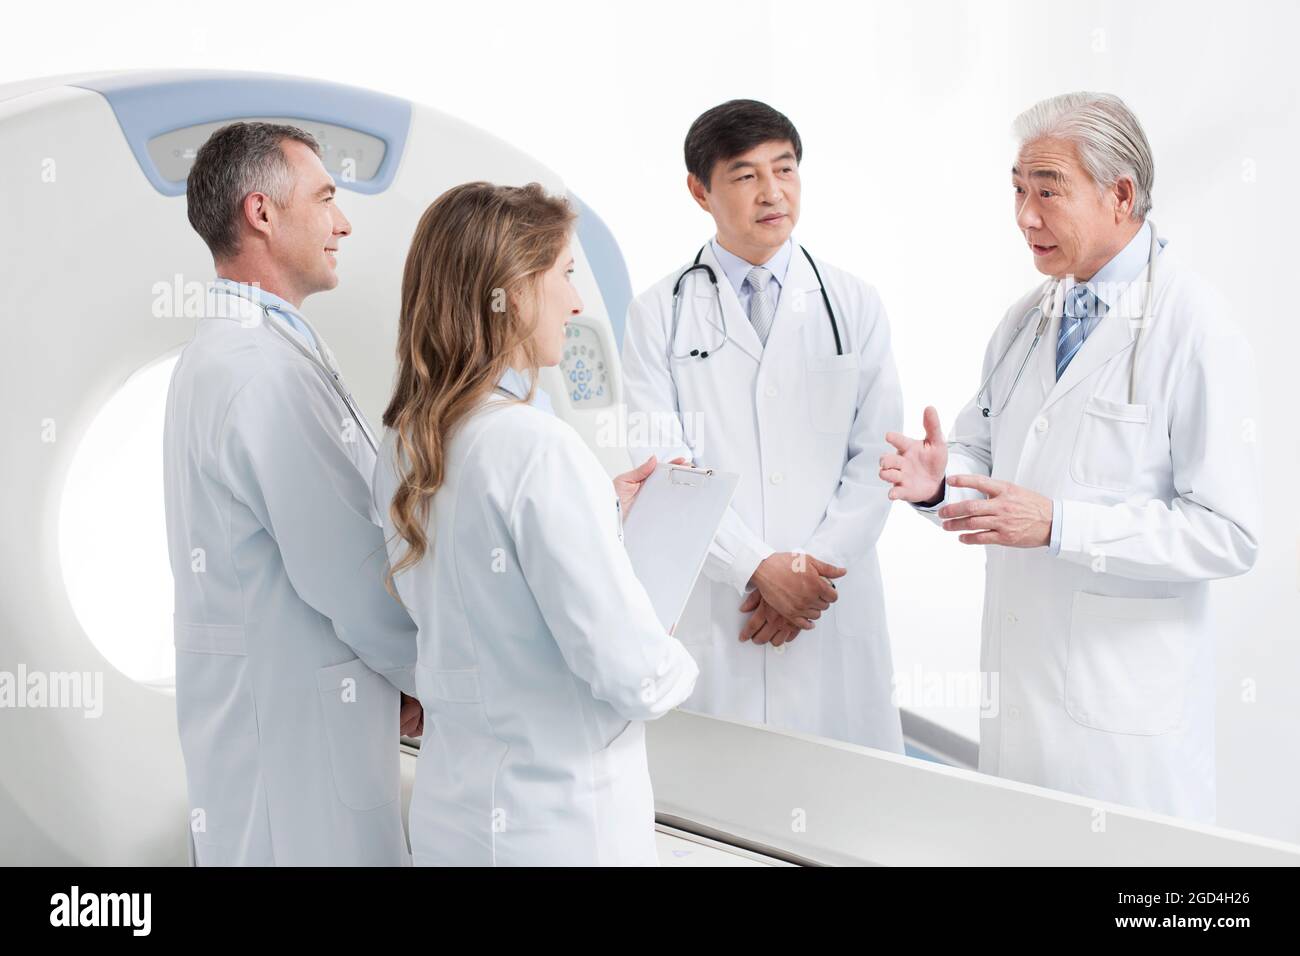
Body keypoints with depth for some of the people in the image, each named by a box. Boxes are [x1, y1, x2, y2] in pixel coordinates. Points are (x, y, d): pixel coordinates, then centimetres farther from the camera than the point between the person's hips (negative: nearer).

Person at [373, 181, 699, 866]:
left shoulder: (401, 444, 2)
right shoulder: (534, 445, -23)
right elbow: (632, 674, -22)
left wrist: (604, 511, 14)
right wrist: (676, 669, -1)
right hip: (560, 823, -8)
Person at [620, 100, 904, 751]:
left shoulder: (855, 306, 7)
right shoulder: (660, 314, 2)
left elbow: (876, 457, 2)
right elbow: (667, 465, -5)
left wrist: (812, 568, -9)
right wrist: (760, 567, -13)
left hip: (833, 613, 2)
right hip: (710, 612, -1)